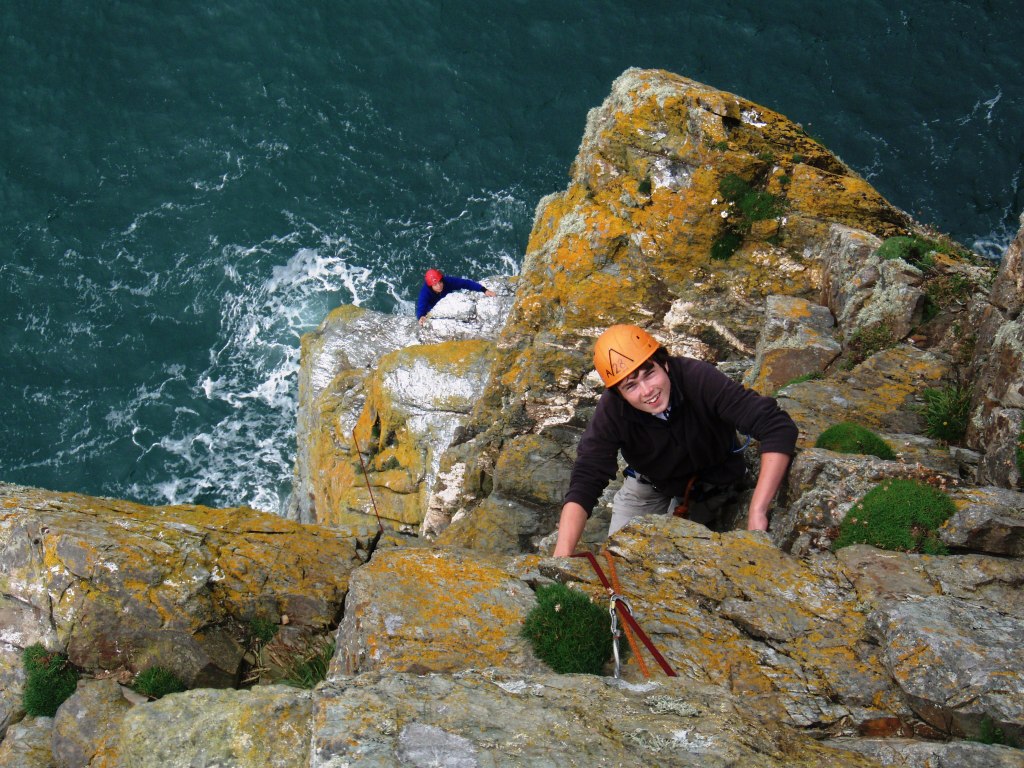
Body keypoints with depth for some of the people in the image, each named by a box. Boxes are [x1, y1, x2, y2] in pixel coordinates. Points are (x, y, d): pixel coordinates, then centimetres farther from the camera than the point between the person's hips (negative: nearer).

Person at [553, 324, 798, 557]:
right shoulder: (612, 411, -31)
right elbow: (584, 481, -36)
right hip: (650, 484, 1)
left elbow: (778, 427, -43)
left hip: (713, 477, -1)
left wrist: (757, 513, -52)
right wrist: (561, 557, -51)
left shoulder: (699, 379, -38)